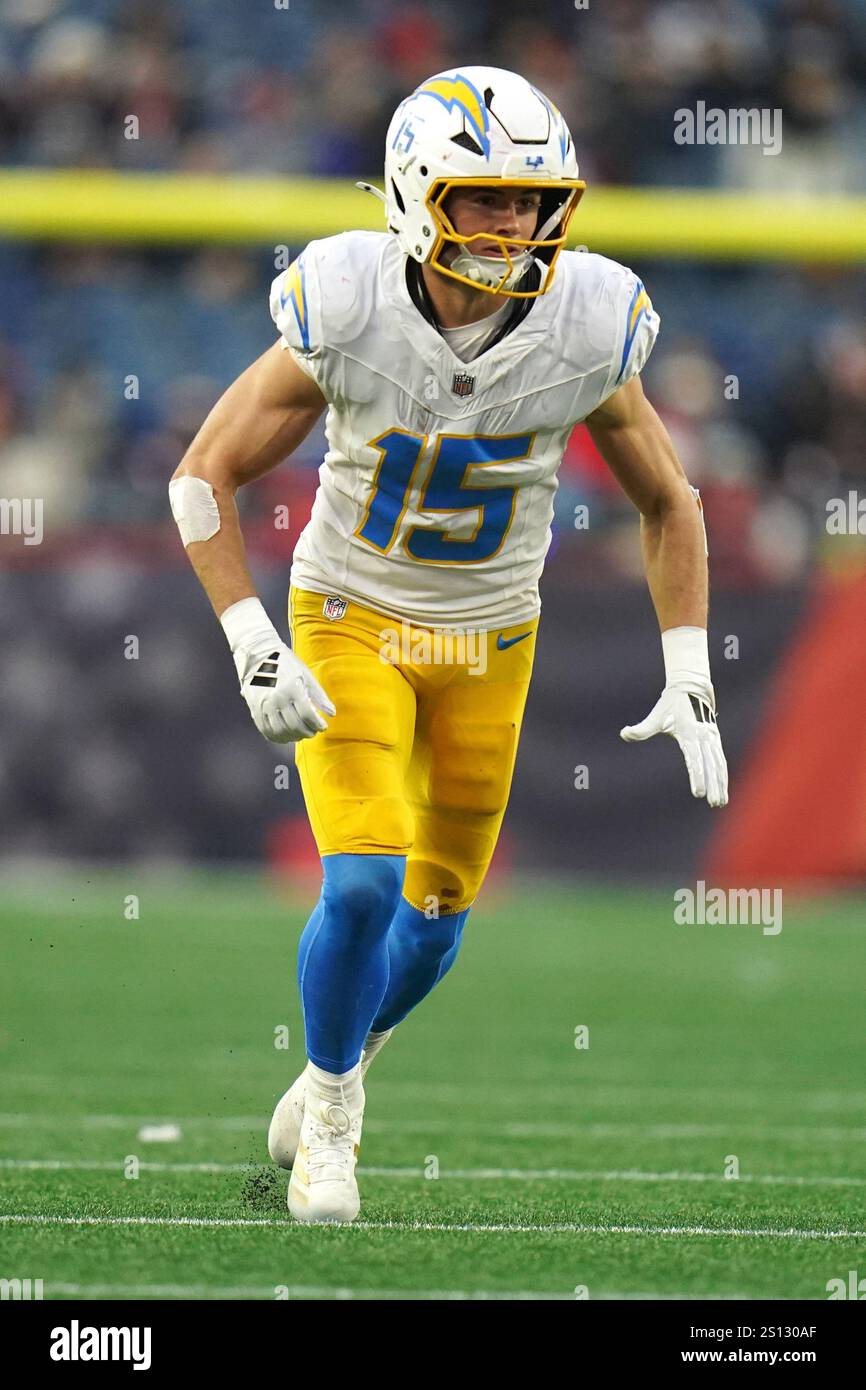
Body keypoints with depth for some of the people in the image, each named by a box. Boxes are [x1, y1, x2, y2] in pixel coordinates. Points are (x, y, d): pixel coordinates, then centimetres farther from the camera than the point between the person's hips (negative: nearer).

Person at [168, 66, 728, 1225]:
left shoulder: (583, 335, -19)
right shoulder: (348, 314, -24)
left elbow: (668, 505, -2)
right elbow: (205, 476, -14)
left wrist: (690, 684, -9)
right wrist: (255, 652, -22)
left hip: (489, 642, 3)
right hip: (352, 620, -3)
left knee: (434, 920, 10)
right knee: (363, 888, -18)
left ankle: (343, 1064, 42)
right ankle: (332, 1110, 9)